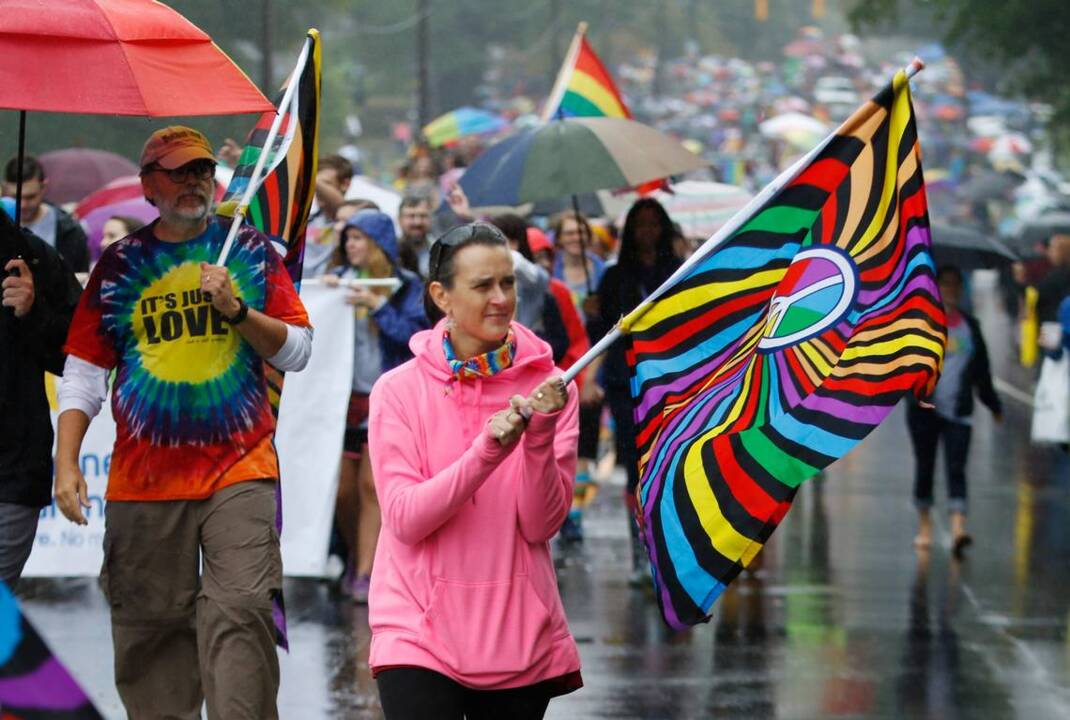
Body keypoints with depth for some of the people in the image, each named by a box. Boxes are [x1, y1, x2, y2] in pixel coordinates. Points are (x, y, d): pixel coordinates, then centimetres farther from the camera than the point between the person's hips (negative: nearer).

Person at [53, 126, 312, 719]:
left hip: (240, 469, -1)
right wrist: (66, 462, -1)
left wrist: (236, 309, -11)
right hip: (144, 475, 1)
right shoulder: (120, 264, 10)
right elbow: (83, 374, 9)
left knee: (240, 609, -14)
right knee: (150, 624, 2)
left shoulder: (251, 251, 9)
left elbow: (297, 352, 5)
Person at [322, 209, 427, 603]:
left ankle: (366, 574, -9)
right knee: (342, 489, 3)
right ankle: (355, 558, 25)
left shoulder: (406, 285, 0)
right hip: (343, 394, 3)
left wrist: (376, 305, -18)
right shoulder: (338, 277, 8)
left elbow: (415, 333, -10)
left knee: (372, 485, -9)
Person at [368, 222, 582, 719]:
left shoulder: (548, 388, 3)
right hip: (421, 634, -2)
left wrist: (540, 437, -19)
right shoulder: (399, 391, -1)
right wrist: (487, 452, -22)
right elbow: (404, 518, -12)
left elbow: (542, 524, -4)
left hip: (521, 637, 2)